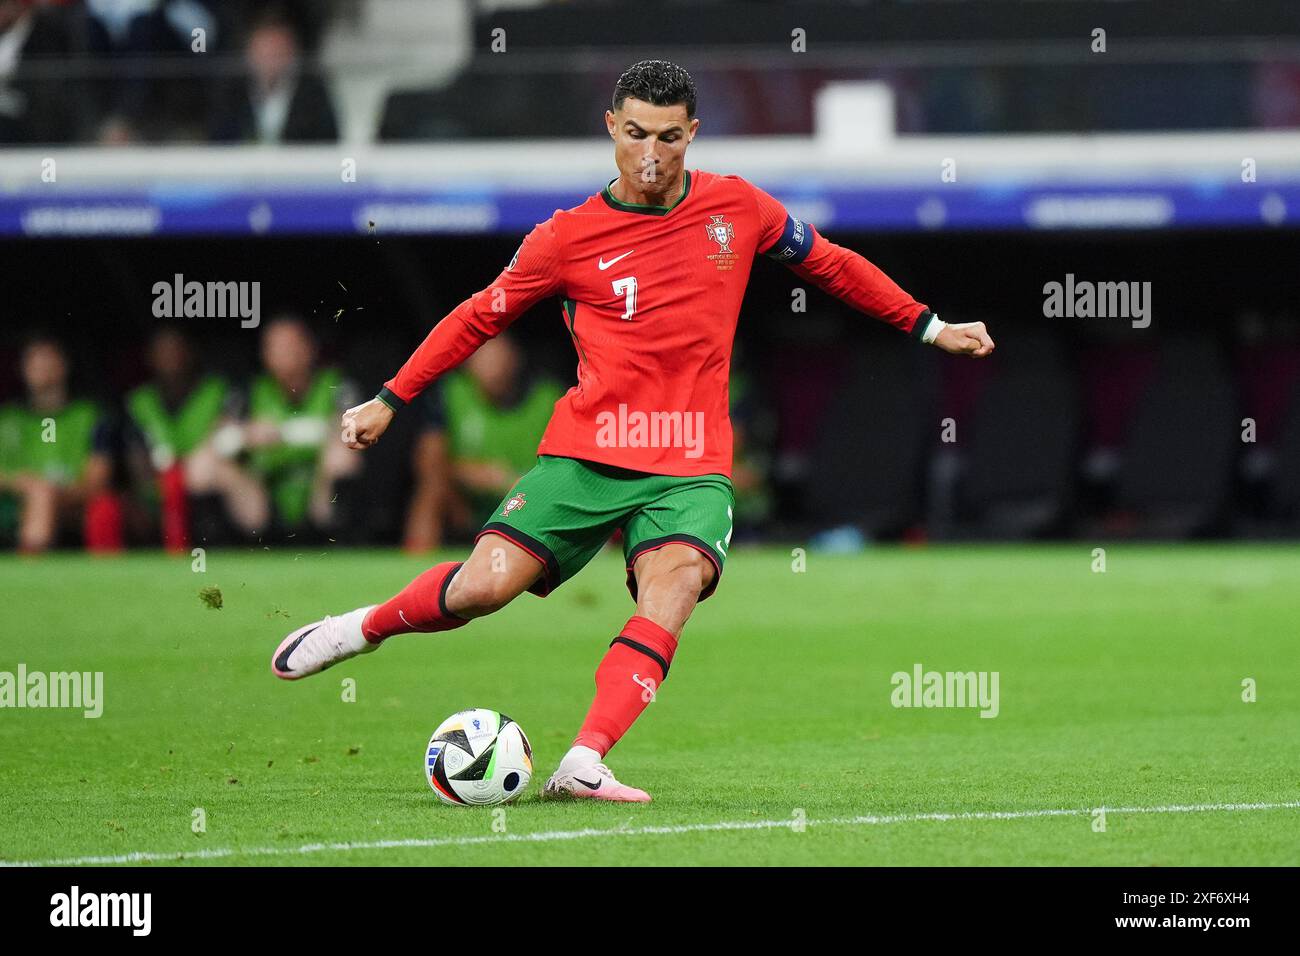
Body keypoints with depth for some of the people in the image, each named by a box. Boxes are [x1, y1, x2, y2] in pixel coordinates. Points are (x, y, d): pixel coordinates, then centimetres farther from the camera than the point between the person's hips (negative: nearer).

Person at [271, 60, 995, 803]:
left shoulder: (739, 209, 4)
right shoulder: (569, 237, 0)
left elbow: (832, 264, 20)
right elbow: (482, 316, 12)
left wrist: (929, 326, 22)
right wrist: (390, 400, 12)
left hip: (692, 468, 1)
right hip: (586, 454, -1)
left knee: (676, 582, -28)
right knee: (485, 586, -13)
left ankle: (584, 764, -36)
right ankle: (365, 629, 18)